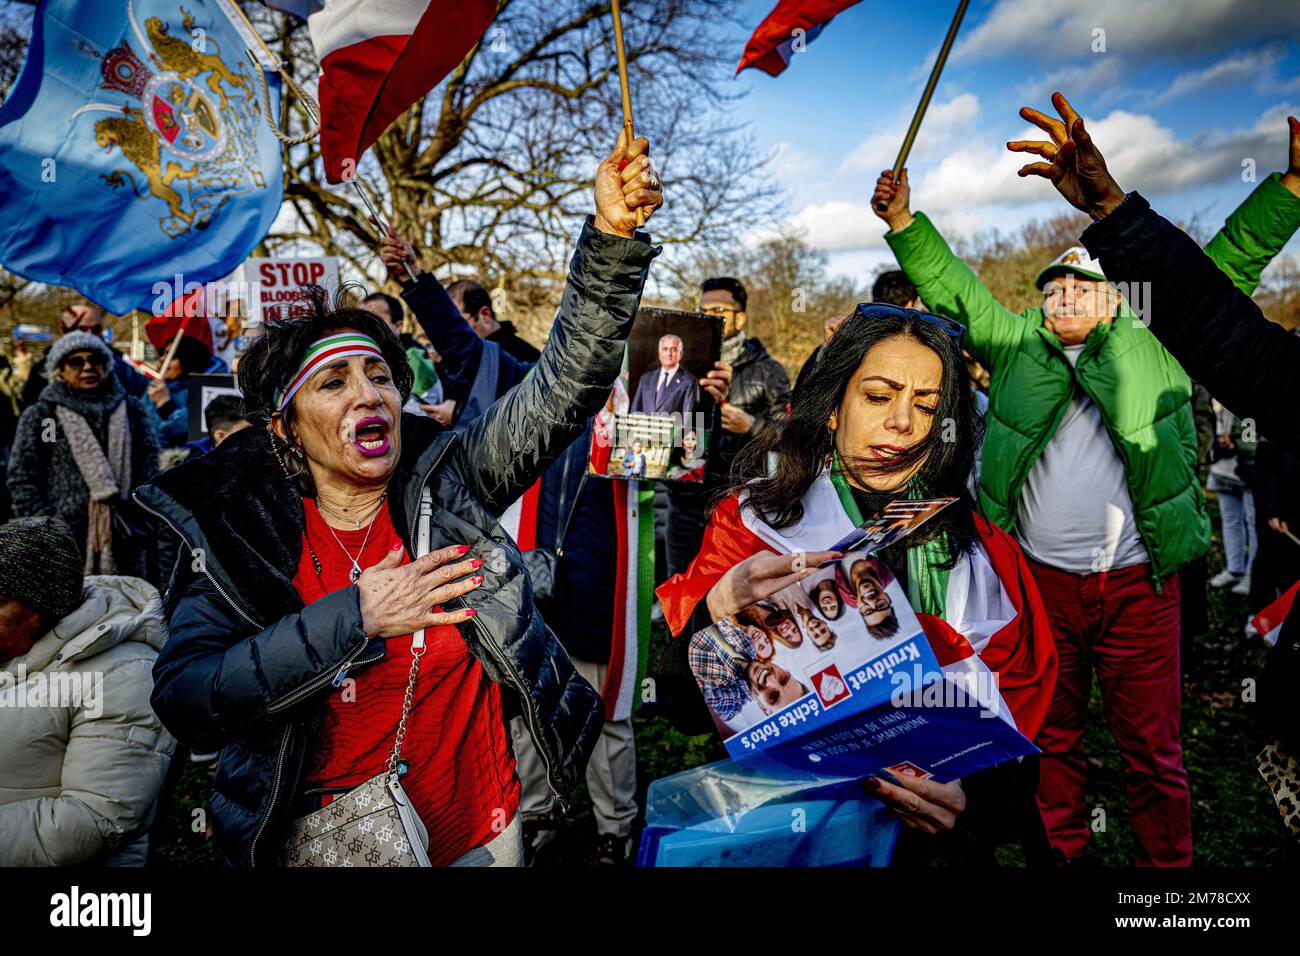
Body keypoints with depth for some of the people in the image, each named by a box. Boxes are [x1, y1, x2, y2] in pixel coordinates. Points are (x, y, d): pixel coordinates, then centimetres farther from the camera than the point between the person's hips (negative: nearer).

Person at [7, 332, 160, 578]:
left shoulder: (133, 410, 11)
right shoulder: (39, 416, 6)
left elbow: (149, 471, 9)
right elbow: (21, 479, 4)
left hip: (126, 539, 2)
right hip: (64, 543, -2)